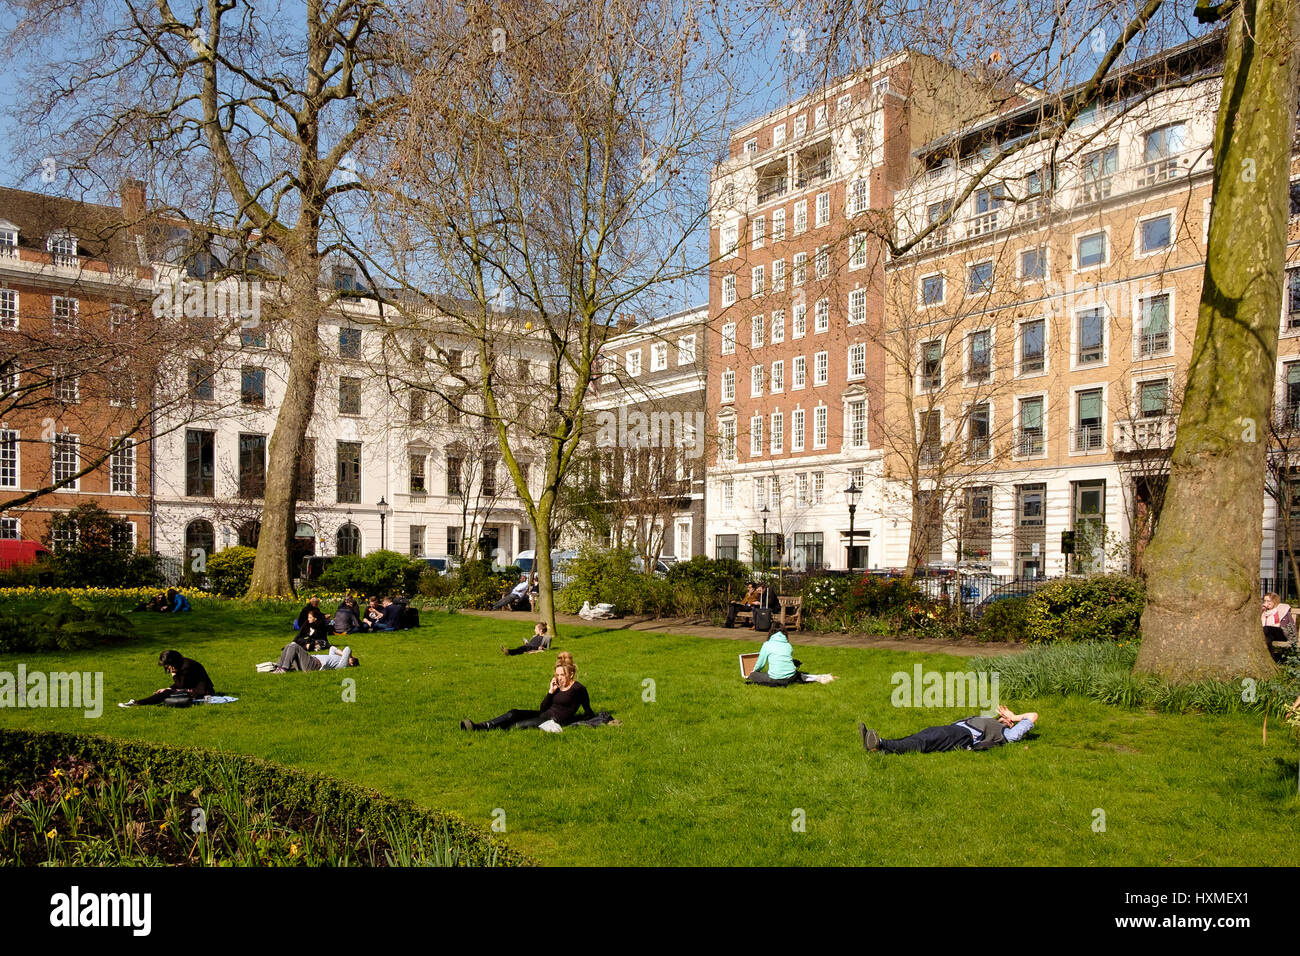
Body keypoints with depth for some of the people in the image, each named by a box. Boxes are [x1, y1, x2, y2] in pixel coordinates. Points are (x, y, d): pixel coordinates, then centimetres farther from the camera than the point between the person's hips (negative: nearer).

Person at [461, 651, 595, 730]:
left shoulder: (578, 689, -5)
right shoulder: (557, 686, 15)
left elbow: (588, 711, 5)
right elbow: (543, 708, 9)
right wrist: (551, 691, -1)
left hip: (557, 721, -7)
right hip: (544, 715, 7)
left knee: (520, 724, -24)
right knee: (513, 714, -12)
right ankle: (479, 726, -22)